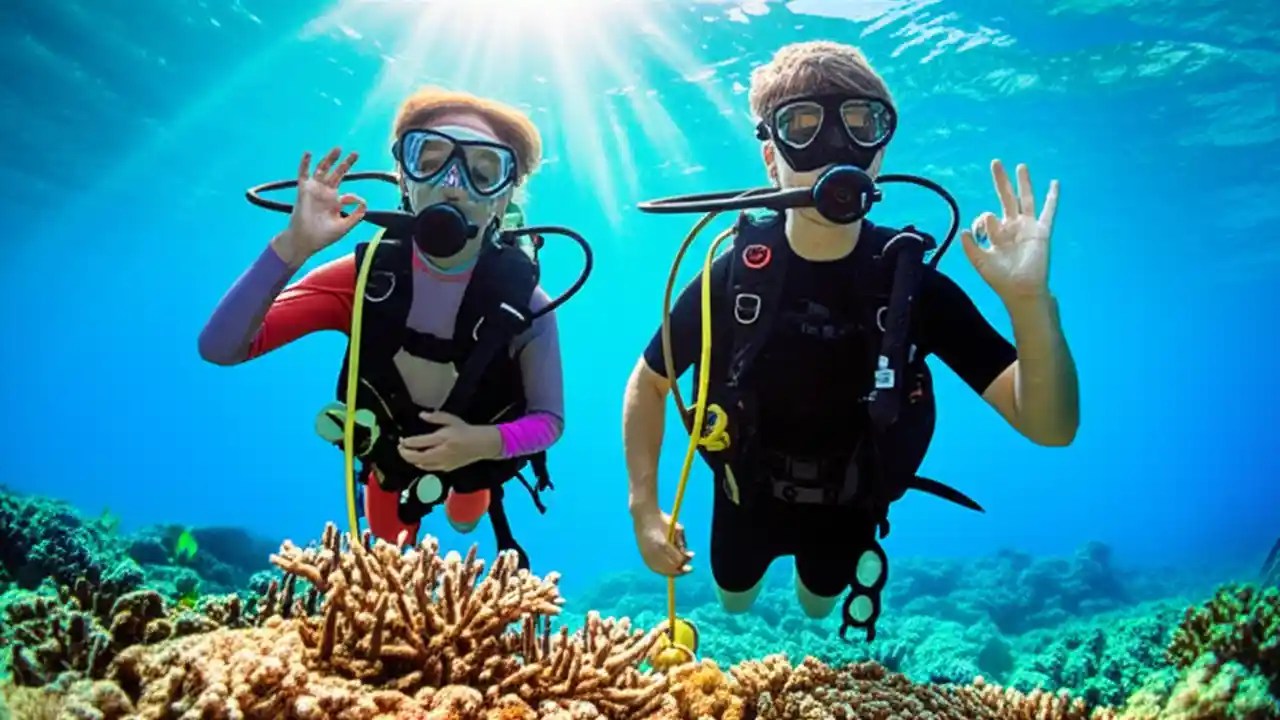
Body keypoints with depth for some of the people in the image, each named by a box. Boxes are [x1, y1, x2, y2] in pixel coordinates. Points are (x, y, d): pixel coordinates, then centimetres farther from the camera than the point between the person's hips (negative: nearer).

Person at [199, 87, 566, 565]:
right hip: (390, 454, 0)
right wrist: (293, 246, -48)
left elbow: (549, 418, -24)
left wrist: (487, 442, -45)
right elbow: (220, 348, -35)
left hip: (475, 456, 0)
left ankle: (466, 500, 70)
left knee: (465, 523, 35)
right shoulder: (365, 276, -31)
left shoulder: (523, 300, -33)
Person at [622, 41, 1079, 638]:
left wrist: (1029, 301, -47)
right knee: (734, 605, 26)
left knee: (819, 609, 27)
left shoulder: (916, 284, -25)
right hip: (747, 496, 0)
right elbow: (648, 383, -10)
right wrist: (645, 507, -18)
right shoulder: (731, 275, -25)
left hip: (848, 506, 1)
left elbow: (1051, 427, -30)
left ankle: (815, 575, 62)